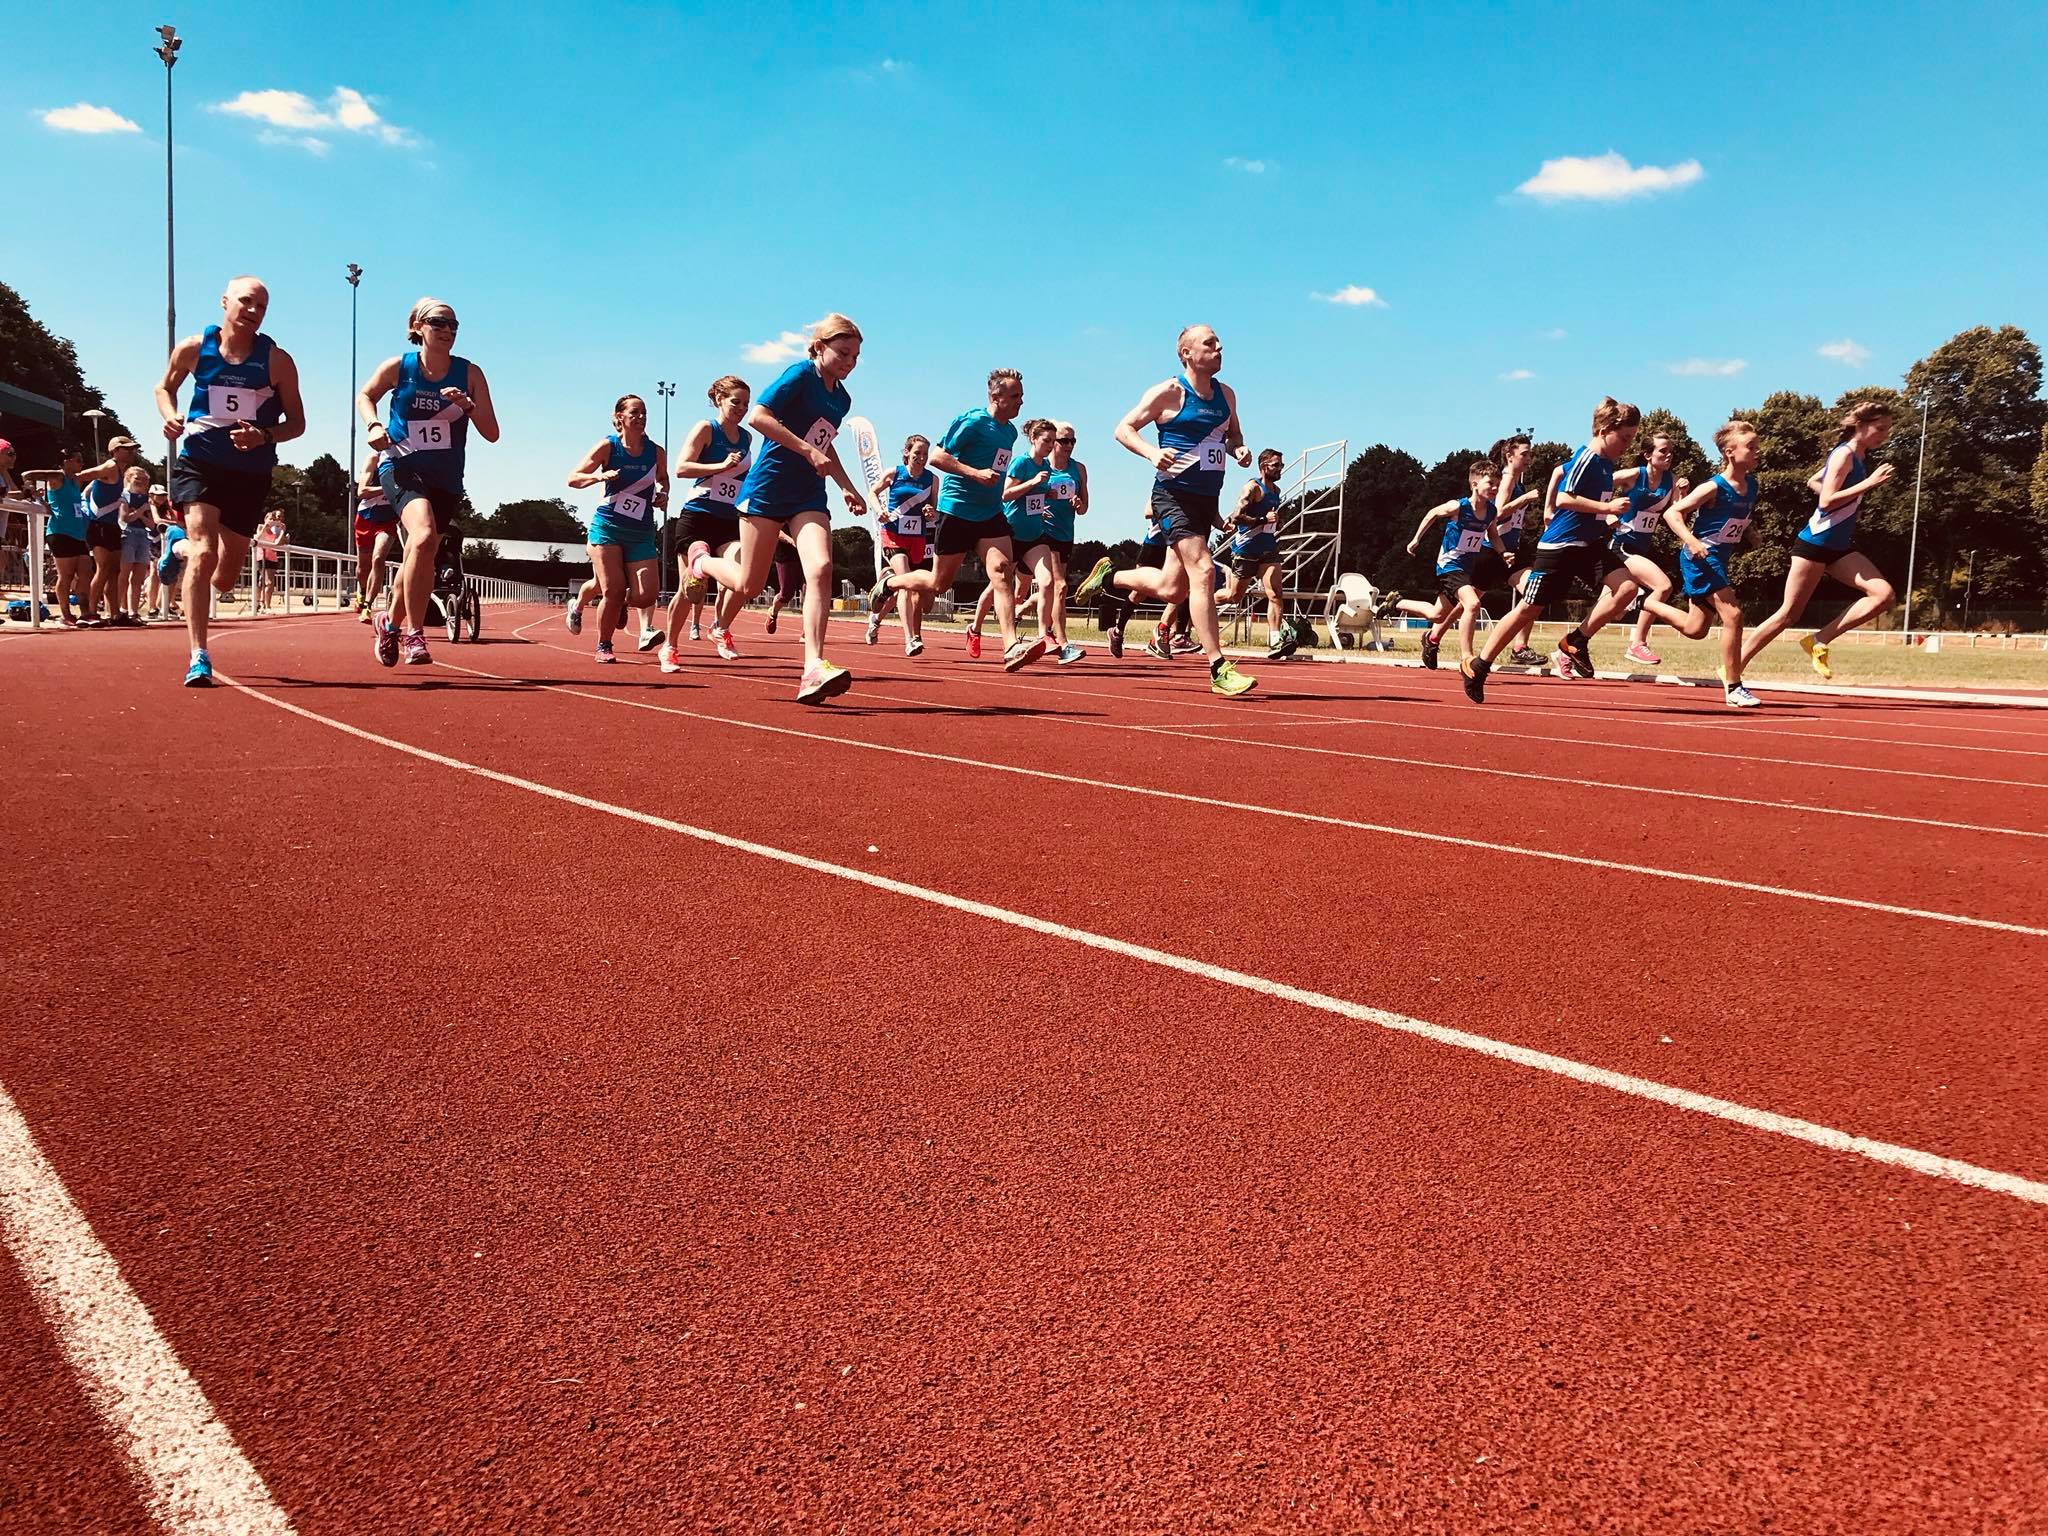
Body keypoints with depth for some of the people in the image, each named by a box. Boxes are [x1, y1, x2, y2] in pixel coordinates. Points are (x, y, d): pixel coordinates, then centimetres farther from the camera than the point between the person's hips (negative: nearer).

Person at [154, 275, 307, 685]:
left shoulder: (277, 360, -3)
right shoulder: (193, 348, -1)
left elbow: (297, 423, 3)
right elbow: (164, 387, 17)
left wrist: (264, 436, -17)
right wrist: (170, 417, -5)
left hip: (251, 474, 2)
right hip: (199, 463, -1)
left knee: (225, 579, 11)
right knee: (203, 553, -22)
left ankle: (183, 549, 49)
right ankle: (198, 657, -17)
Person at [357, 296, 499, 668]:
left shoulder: (469, 374, 1)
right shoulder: (398, 367, -1)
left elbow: (491, 433, -1)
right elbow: (364, 396, 17)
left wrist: (467, 405, -17)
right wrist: (374, 425, -2)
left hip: (446, 481, 3)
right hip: (402, 468, -3)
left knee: (418, 558, 13)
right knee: (424, 537, -30)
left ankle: (391, 623, 41)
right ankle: (413, 632, -21)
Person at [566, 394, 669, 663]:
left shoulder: (657, 452, 3)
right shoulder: (608, 446, -5)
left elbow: (662, 479, 26)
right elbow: (573, 479, -5)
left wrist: (663, 495, 4)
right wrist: (600, 476, -23)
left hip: (641, 532, 2)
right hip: (607, 527, -2)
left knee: (646, 596, -11)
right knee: (613, 592, -10)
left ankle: (623, 603, 27)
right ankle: (603, 647, 11)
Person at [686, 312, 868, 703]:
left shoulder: (842, 398, 14)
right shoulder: (800, 375, -8)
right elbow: (758, 416, -19)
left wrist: (848, 487, 22)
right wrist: (809, 451, -21)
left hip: (808, 496, 6)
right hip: (767, 490, -6)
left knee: (820, 568, -20)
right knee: (750, 584, 2)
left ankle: (814, 669, -26)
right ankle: (701, 557, 38)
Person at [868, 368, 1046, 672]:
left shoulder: (1010, 431, 13)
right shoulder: (972, 421, -11)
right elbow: (937, 456, -15)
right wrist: (976, 473, -24)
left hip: (990, 513, 6)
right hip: (957, 510, -6)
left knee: (1001, 570, -16)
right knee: (938, 584, 4)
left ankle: (1012, 647, -24)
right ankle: (889, 582, 33)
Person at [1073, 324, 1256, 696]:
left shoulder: (1226, 394, 13)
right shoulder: (1168, 392, -6)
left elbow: (1233, 433, 27)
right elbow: (1123, 429, -4)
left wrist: (1239, 450, 3)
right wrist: (1152, 453, -22)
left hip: (1207, 497, 7)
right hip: (1174, 493, -7)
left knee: (1172, 589, 10)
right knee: (1202, 572, -20)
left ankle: (1109, 577, 39)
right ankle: (1219, 670, -19)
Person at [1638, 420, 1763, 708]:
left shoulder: (1751, 485, 5)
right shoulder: (1715, 487, -17)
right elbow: (1671, 513, -20)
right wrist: (1692, 541, -31)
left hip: (1718, 560, 8)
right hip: (1699, 558, -8)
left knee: (1695, 629, 11)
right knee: (1733, 614, -16)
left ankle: (1648, 603, 30)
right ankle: (1733, 689, -9)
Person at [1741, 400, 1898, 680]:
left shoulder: (1859, 458, 13)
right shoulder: (1844, 454, -13)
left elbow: (1813, 482, 26)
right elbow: (1826, 501, -23)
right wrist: (1868, 483, -25)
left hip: (1840, 548, 8)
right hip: (1815, 544, -8)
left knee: (1883, 593, -9)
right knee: (1789, 613, -4)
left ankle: (1819, 641, -5)